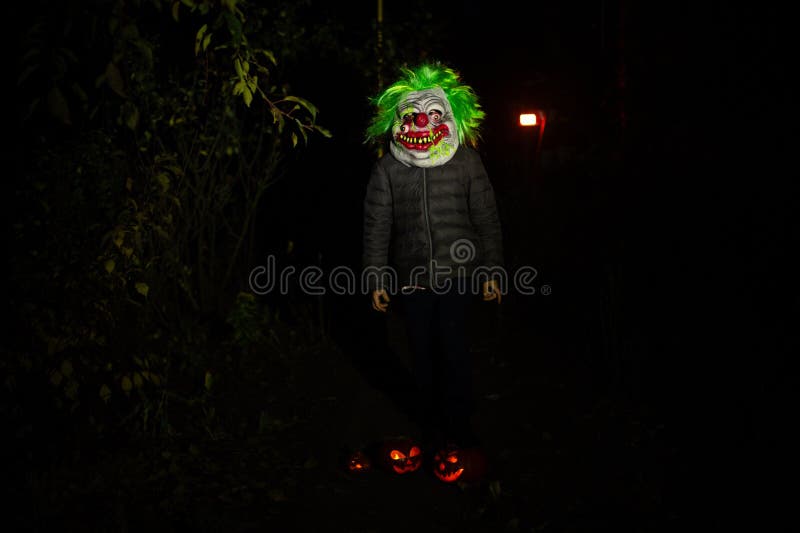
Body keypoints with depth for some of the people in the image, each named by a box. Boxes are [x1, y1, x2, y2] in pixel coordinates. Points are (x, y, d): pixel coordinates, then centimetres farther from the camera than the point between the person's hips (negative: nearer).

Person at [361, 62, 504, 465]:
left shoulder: (467, 162, -1)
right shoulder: (387, 169, 0)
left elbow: (487, 220, 3)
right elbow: (376, 227, 2)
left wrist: (492, 271, 1)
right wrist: (376, 280, 0)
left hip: (459, 274, -1)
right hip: (411, 278, 1)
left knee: (454, 349, 1)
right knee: (423, 352, 10)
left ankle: (459, 426, 18)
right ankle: (431, 425, 28)